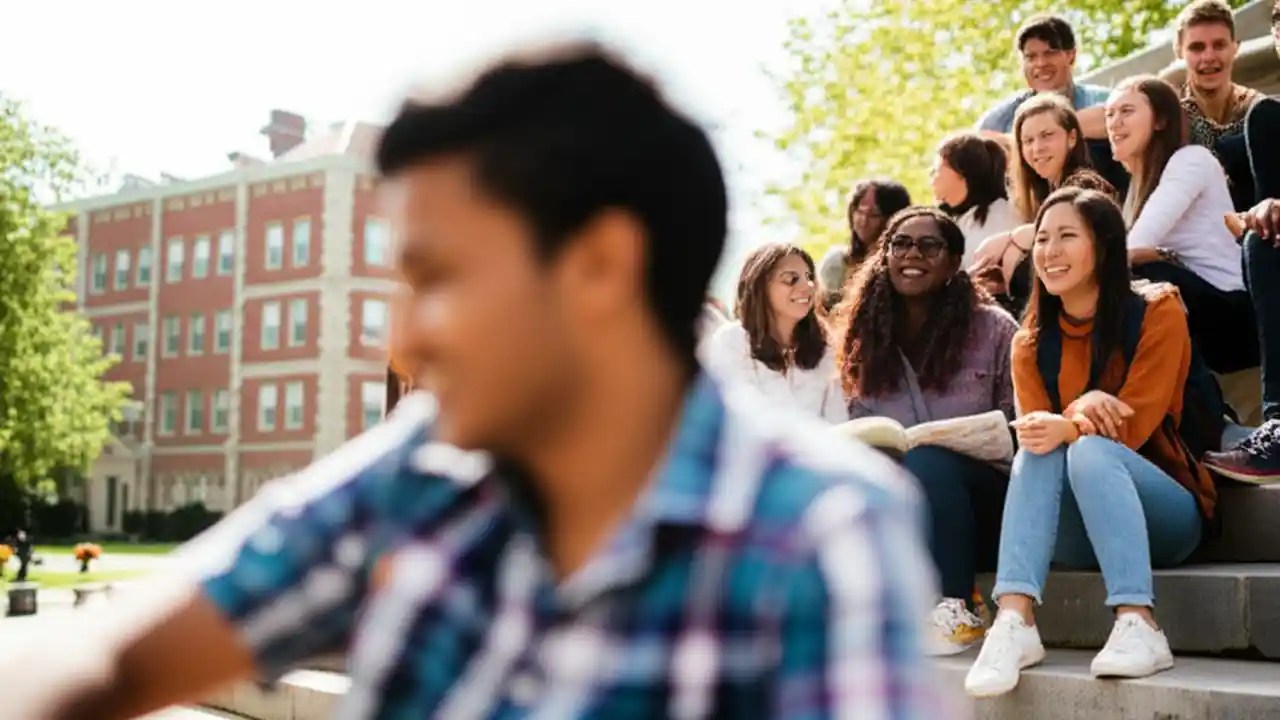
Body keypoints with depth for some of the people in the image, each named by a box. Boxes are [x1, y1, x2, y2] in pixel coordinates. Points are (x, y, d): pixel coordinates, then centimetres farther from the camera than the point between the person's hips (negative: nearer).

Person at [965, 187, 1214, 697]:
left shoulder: (1156, 313, -5)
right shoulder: (1031, 342, 6)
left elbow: (1132, 427, -13)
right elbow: (1031, 432, -7)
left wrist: (1066, 430, -32)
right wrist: (1077, 411, -29)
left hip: (1166, 515, -3)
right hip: (1078, 533, 3)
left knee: (1089, 451, -31)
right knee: (1039, 452, -27)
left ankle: (1139, 627, -42)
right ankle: (1014, 622, -42)